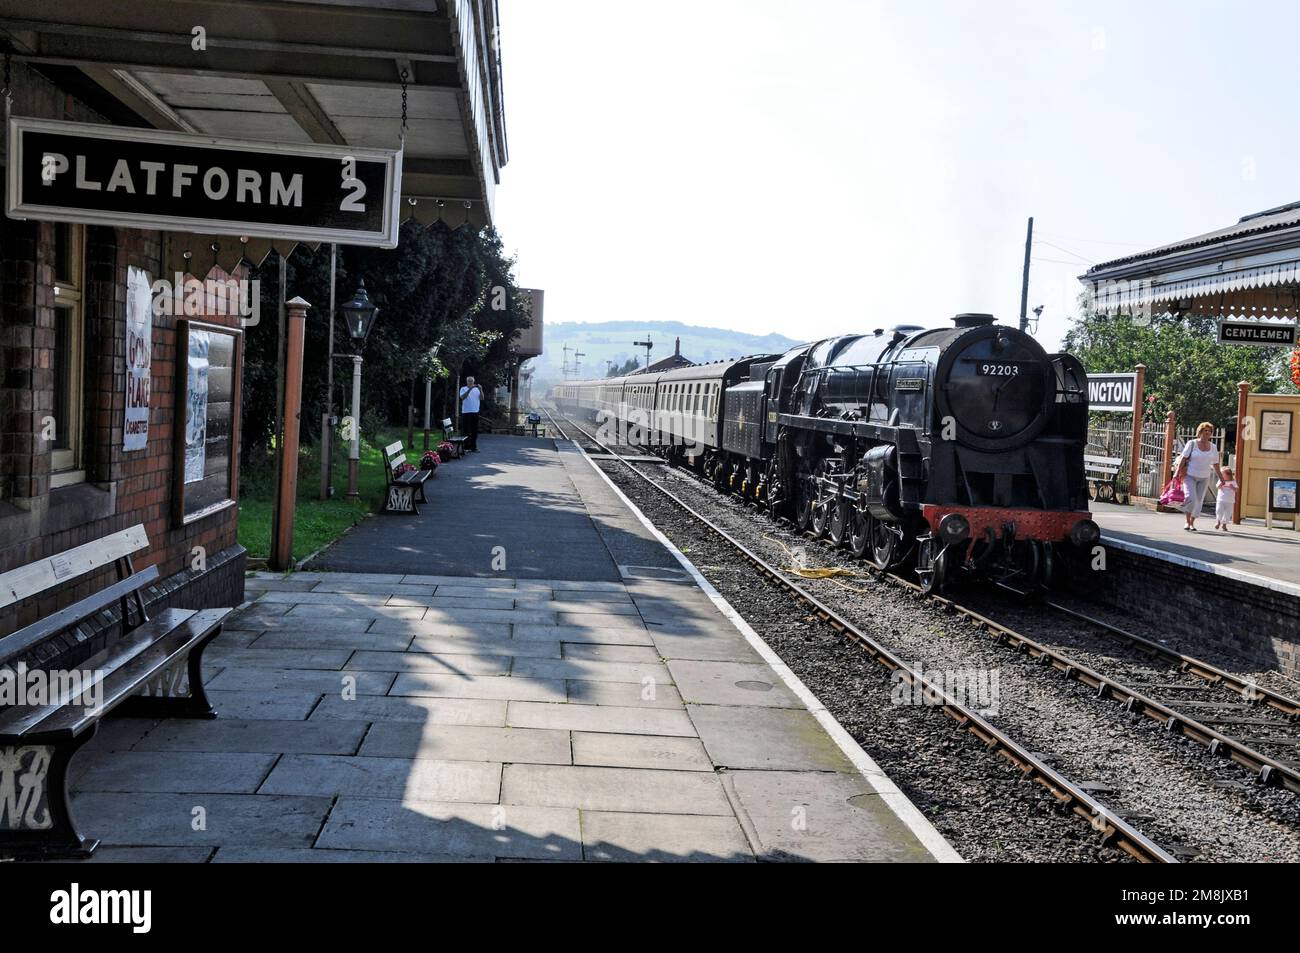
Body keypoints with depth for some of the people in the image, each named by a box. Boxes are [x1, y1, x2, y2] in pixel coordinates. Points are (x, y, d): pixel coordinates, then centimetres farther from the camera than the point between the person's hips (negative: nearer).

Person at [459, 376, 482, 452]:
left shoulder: (476, 389, 11)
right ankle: (466, 447, 4)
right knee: (466, 431, 0)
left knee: (474, 431, 5)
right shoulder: (463, 389, 3)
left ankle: (473, 447, 11)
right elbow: (462, 397, -15)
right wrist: (470, 389, -24)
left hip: (475, 412, 3)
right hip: (466, 412, -3)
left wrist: (481, 390, -15)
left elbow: (481, 398, 0)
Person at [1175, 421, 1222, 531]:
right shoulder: (1192, 444, -3)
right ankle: (1187, 522, -5)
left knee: (1198, 501, 4)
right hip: (1190, 476, -3)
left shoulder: (1213, 447, 6)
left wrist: (1220, 478, 16)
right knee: (1191, 498, -19)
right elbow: (1183, 458, -6)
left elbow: (1215, 464, 15)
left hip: (1204, 478, 4)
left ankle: (1192, 523, 18)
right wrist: (1178, 473, -13)